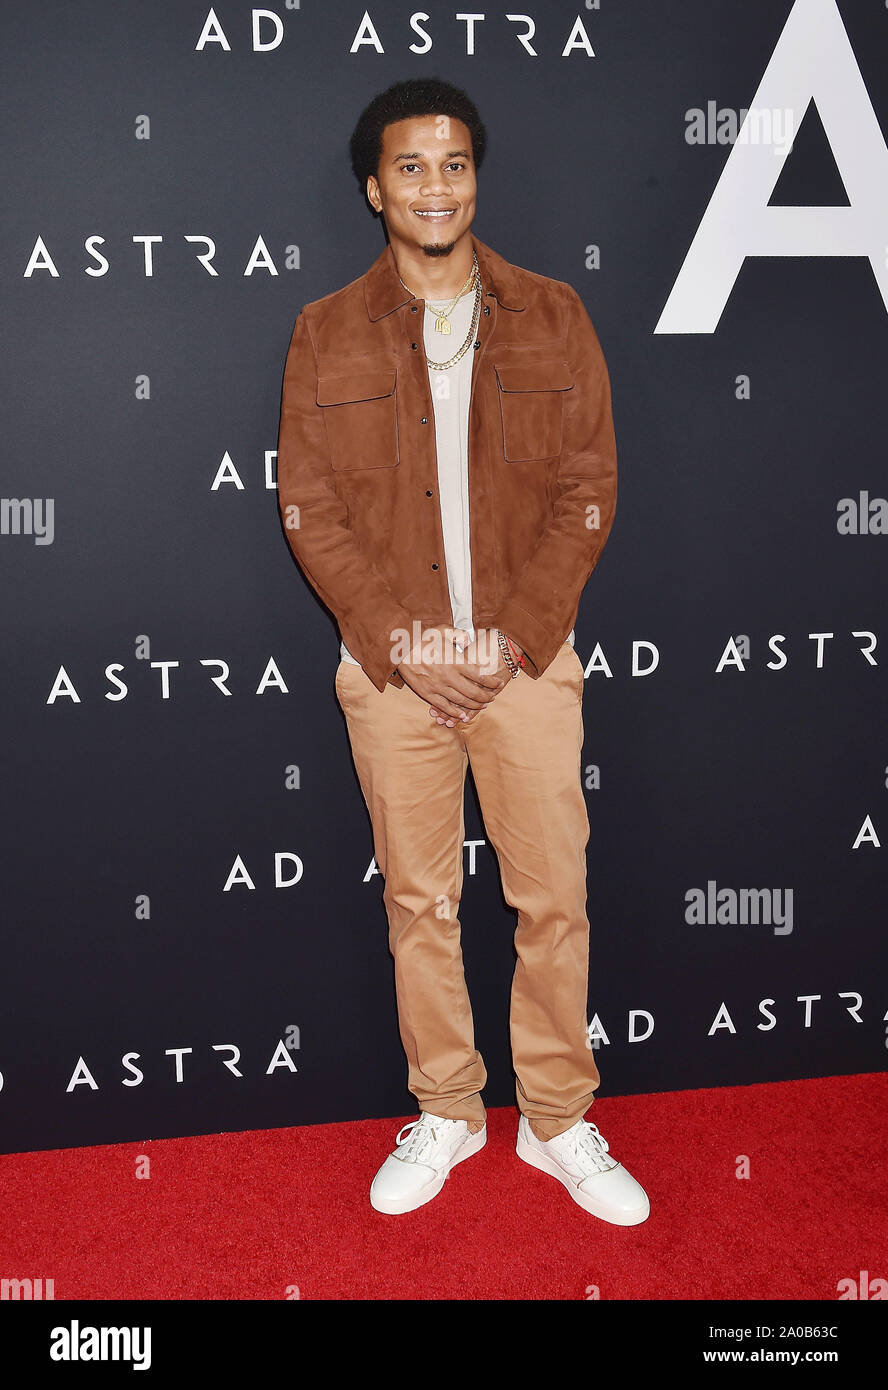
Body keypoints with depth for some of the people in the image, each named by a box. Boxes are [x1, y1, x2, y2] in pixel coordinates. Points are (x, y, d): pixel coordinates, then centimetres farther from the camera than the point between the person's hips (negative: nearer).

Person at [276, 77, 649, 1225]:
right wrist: (403, 645, -10)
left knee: (554, 896, 5)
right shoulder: (325, 334, 4)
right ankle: (445, 1111, 28)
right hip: (392, 668, 0)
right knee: (417, 898, 10)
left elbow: (588, 491, 0)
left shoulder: (552, 317, 4)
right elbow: (308, 508, 0)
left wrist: (515, 637, -10)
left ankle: (557, 1120, 24)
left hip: (527, 659, 0)